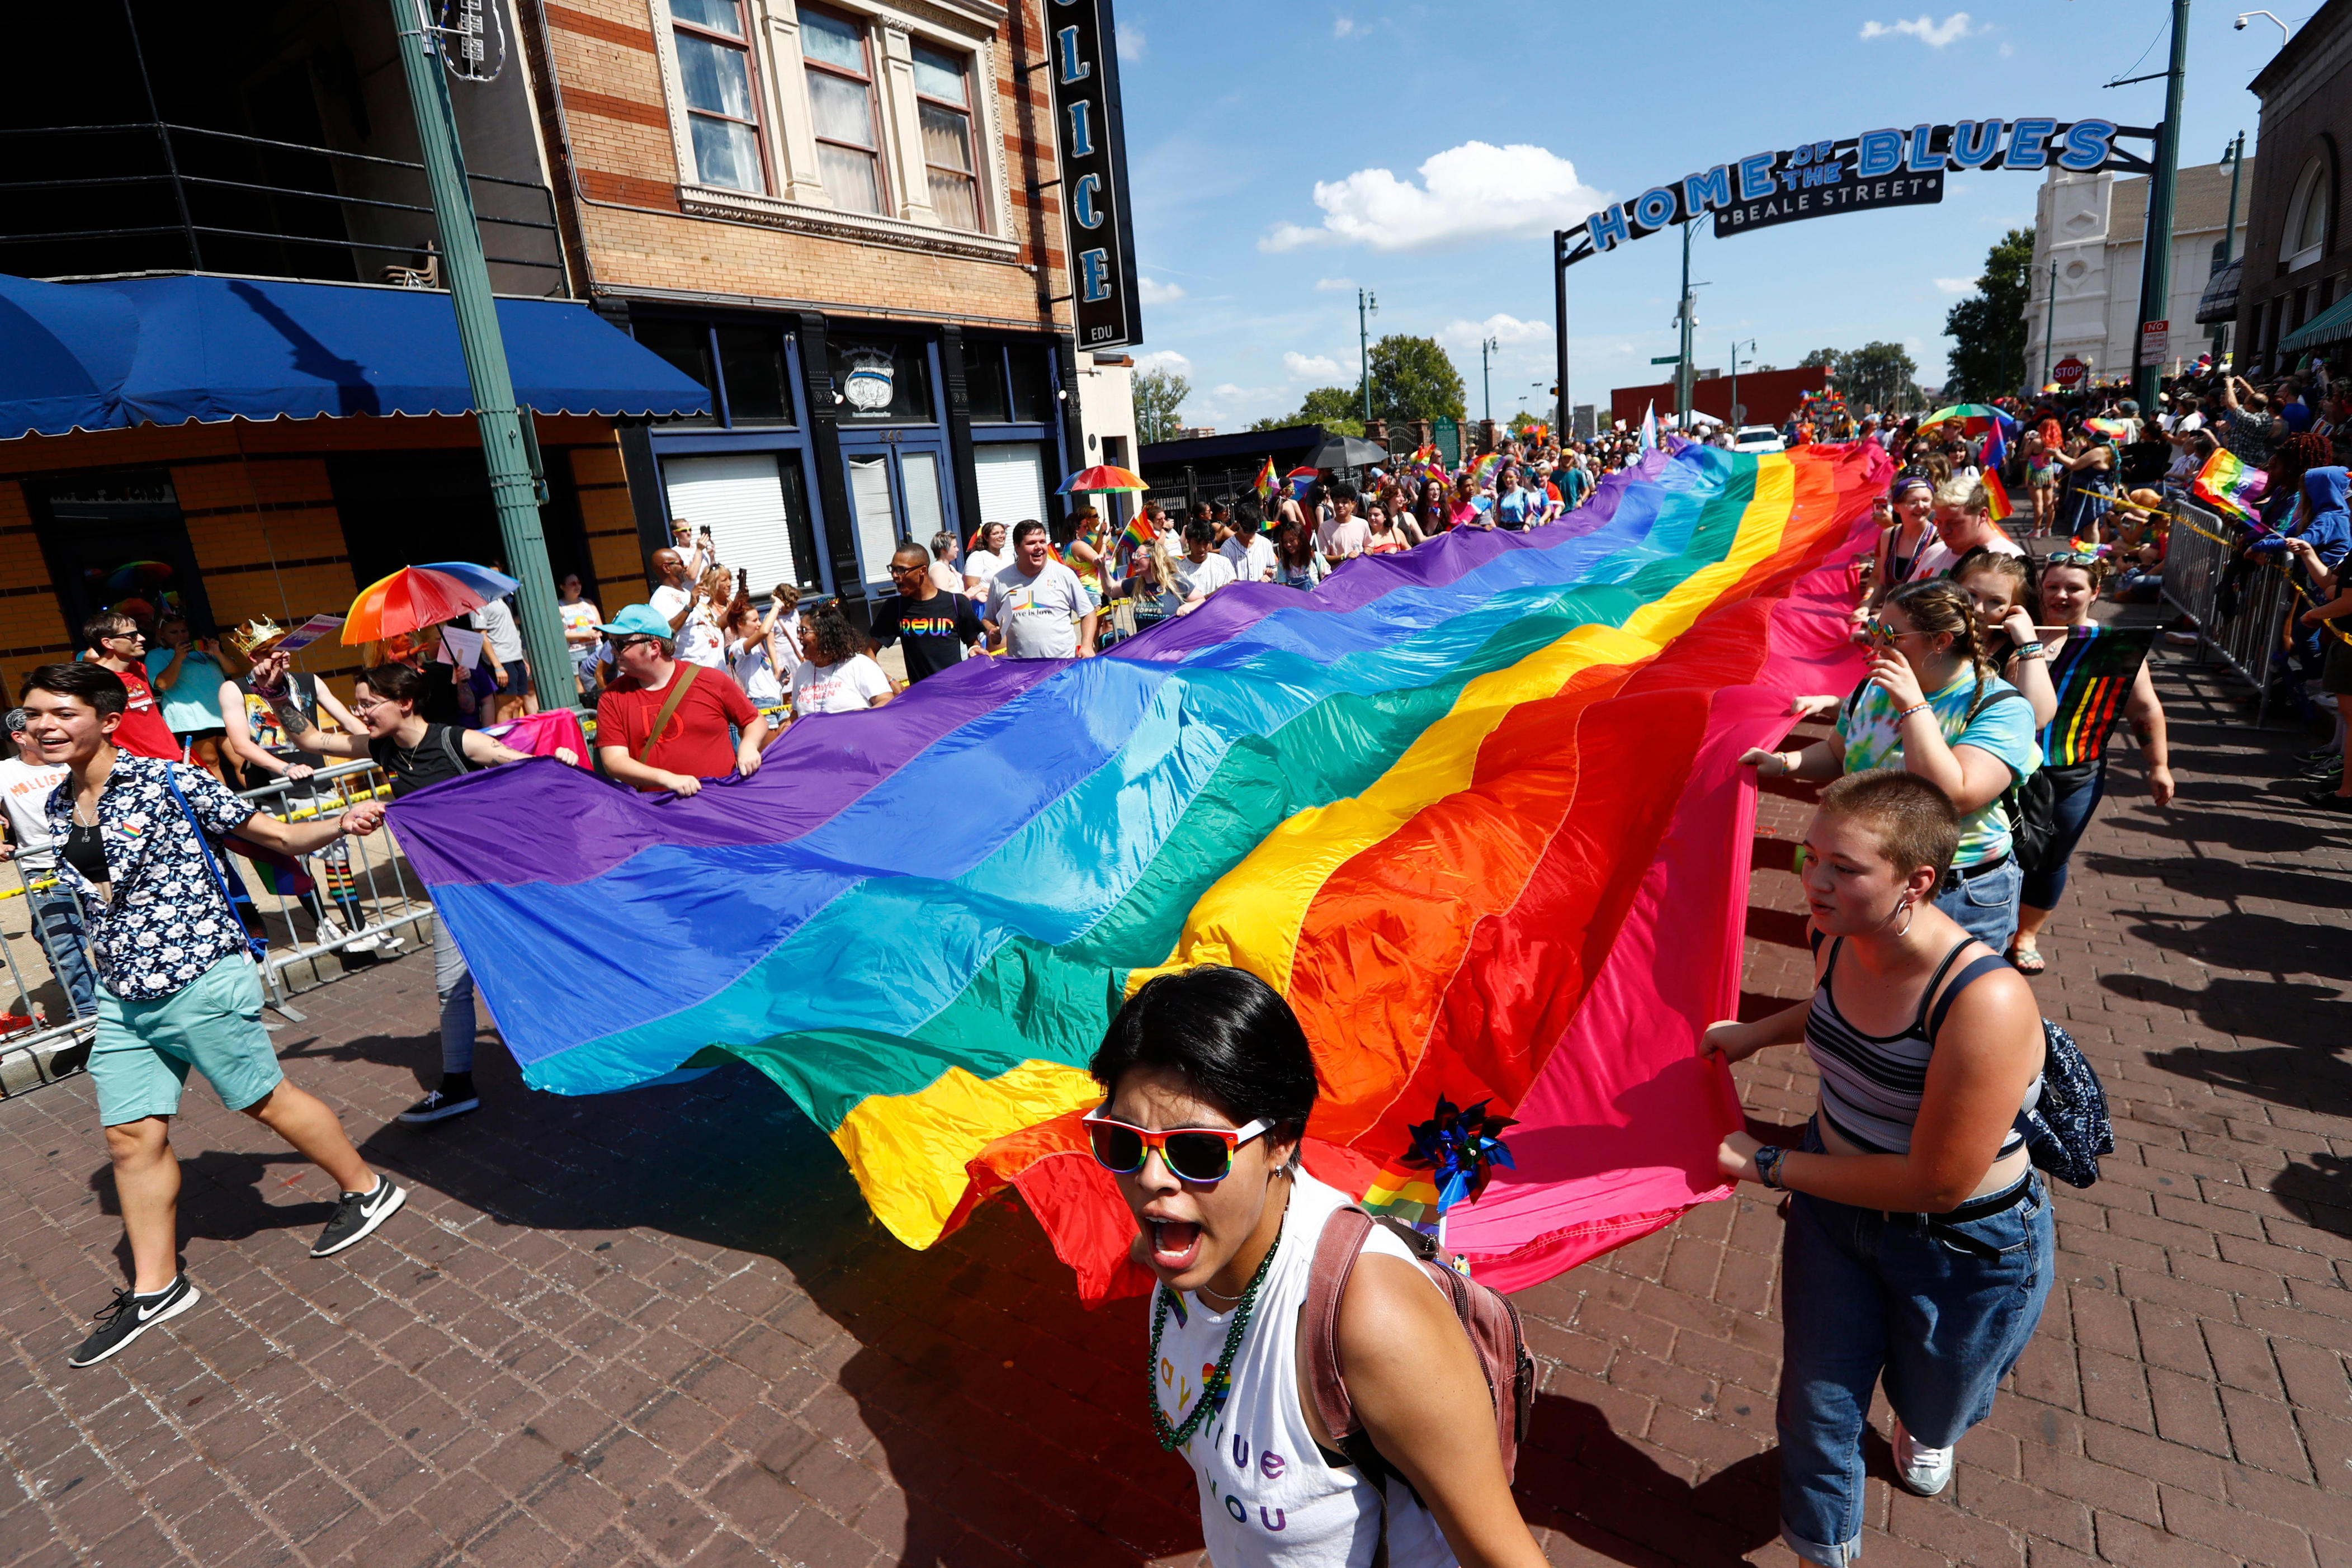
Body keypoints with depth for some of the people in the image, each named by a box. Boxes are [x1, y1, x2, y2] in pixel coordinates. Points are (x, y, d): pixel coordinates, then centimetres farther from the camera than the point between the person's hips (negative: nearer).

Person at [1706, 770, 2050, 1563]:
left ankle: (1924, 1430, 67)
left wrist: (1770, 1164, -24)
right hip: (1833, 1207, 4)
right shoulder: (1835, 939, -16)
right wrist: (1755, 1032, 5)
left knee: (1932, 1403, 29)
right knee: (1816, 1407, 13)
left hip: (1963, 1249, -4)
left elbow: (1938, 1182, -30)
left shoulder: (1985, 1001, -37)